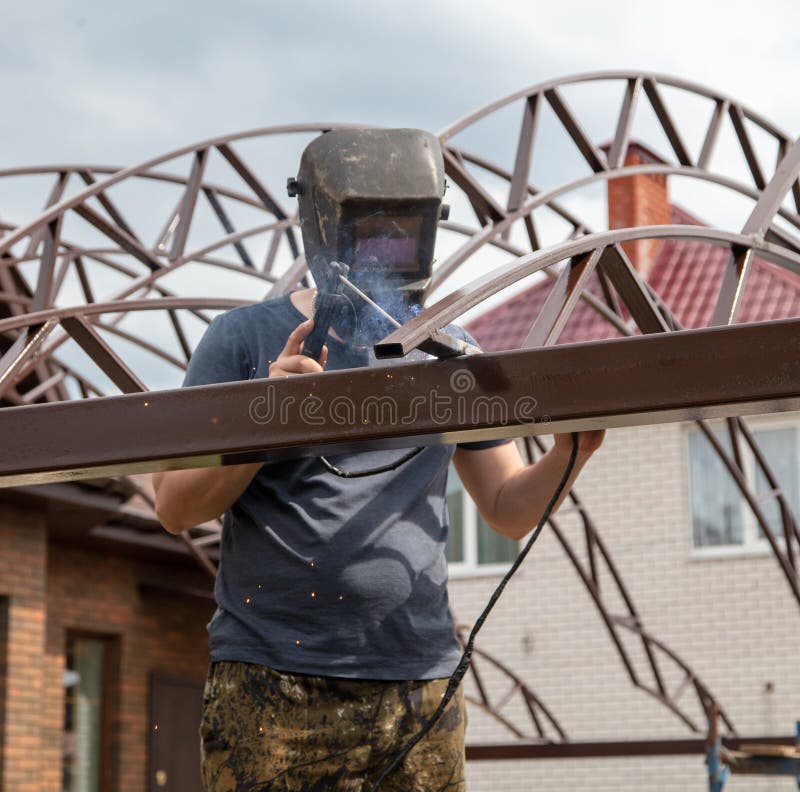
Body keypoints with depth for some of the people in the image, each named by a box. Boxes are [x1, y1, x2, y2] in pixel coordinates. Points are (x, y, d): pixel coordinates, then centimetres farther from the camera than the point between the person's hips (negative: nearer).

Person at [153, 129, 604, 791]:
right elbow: (175, 508, -2)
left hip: (418, 687, 3)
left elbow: (510, 510, 14)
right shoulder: (245, 339, 3)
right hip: (269, 684, -2)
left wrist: (569, 453, -7)